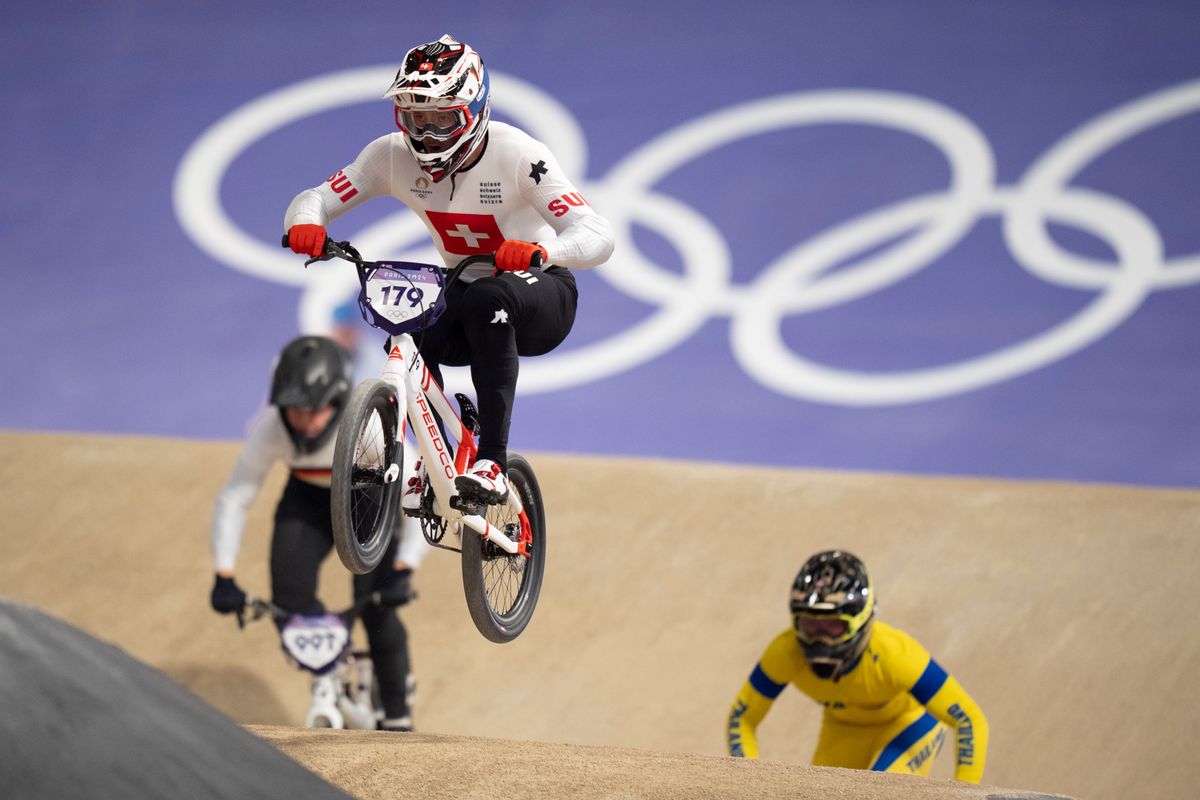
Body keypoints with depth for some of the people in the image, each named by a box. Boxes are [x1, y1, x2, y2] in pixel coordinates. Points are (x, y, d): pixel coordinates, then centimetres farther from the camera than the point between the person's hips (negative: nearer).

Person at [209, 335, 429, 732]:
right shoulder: (270, 430, -30)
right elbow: (233, 499, -20)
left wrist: (403, 571, -45)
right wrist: (224, 576, -27)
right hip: (309, 500, 3)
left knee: (376, 609, -15)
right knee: (289, 599, -16)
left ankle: (398, 717, 5)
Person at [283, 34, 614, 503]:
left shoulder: (517, 156, -25)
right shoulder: (393, 156, -12)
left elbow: (599, 236, -34)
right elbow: (314, 199, -10)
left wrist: (540, 251, -56)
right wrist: (305, 224, -36)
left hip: (542, 294, -4)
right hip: (467, 293, 4)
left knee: (487, 298, -38)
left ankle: (492, 463, -34)